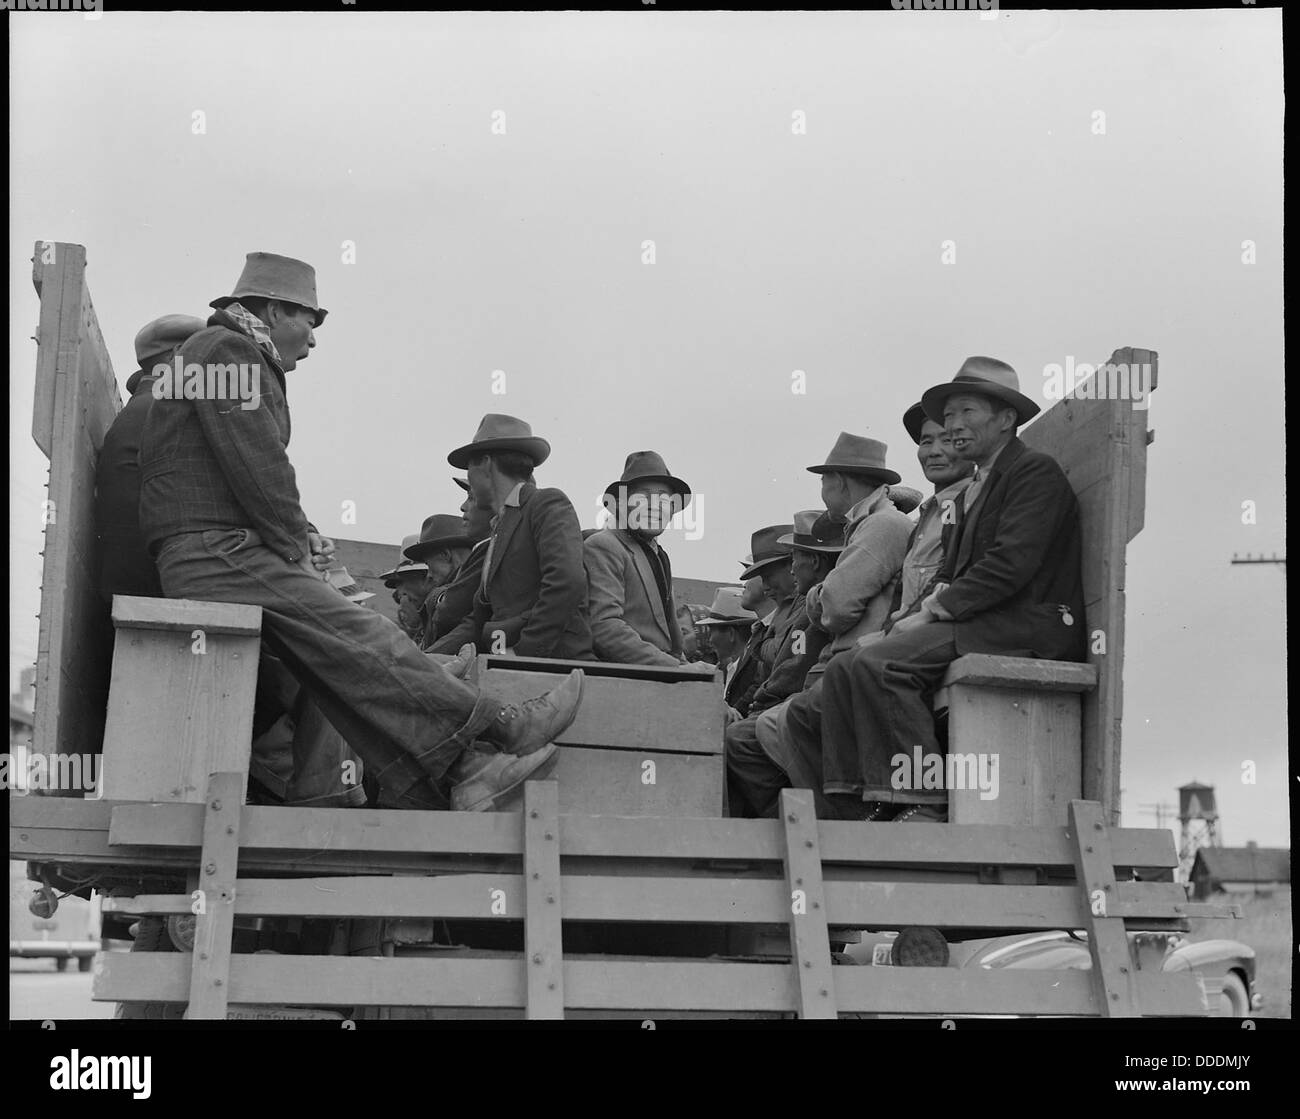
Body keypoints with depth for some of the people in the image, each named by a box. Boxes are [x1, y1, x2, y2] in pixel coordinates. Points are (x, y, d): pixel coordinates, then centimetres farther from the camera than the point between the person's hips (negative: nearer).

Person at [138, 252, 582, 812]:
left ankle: (453, 775, -13)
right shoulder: (226, 350, -5)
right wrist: (293, 545, -6)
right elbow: (256, 465, -14)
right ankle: (505, 727, -17)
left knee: (342, 660, -3)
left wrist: (300, 535, 11)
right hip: (216, 553, -10)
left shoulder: (239, 357, 29)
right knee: (360, 640, -14)